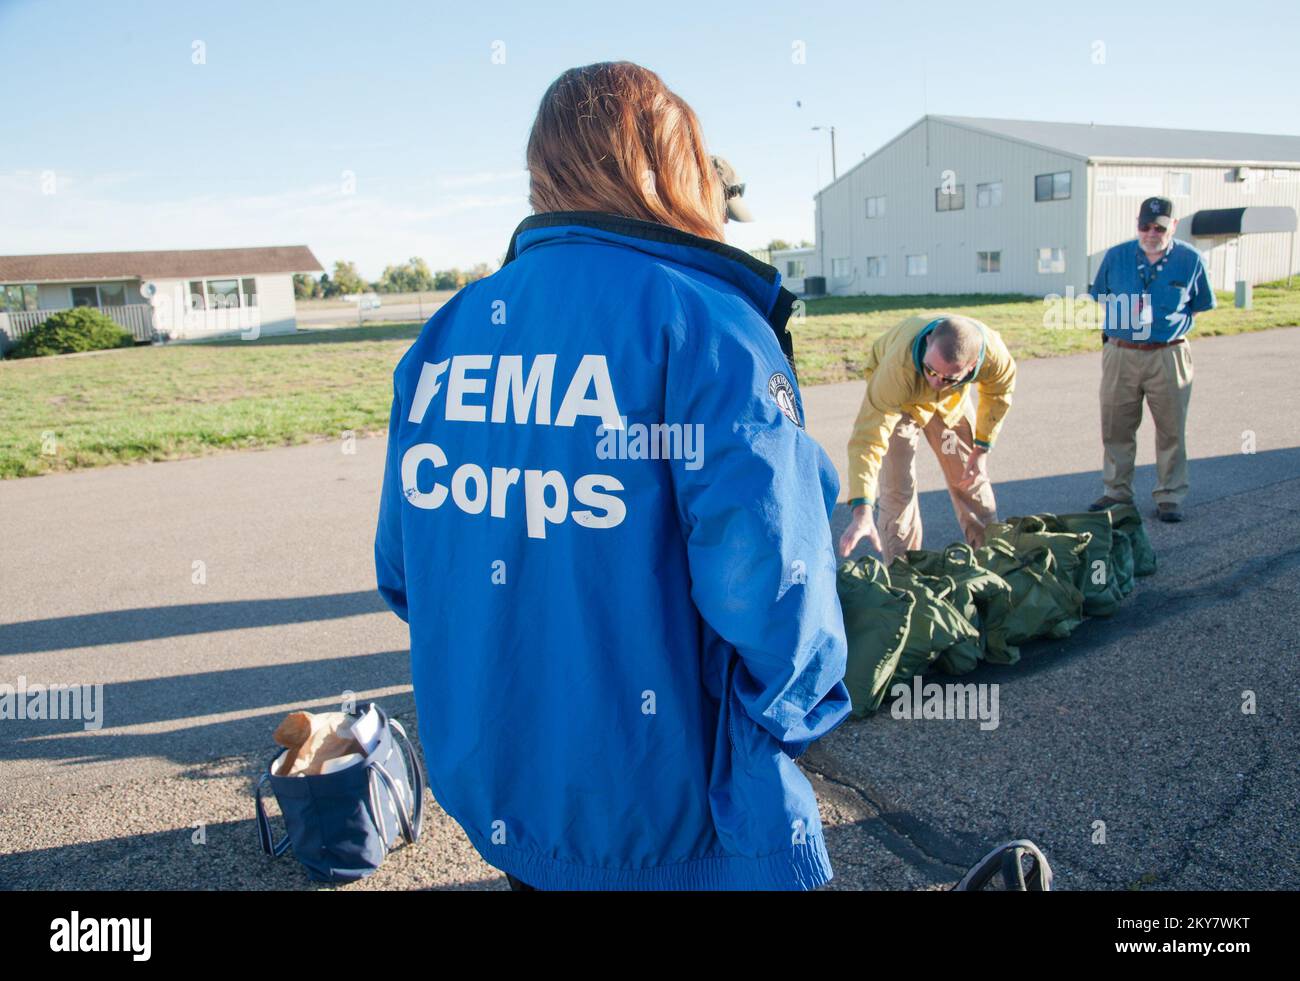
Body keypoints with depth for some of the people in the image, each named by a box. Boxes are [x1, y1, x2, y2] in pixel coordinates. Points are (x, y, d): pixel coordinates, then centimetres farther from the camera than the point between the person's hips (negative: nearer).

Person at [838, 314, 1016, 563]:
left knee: (971, 478, 8)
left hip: (952, 400, 3)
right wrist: (862, 513, -58)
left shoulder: (993, 353, -35)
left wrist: (981, 450, -6)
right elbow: (868, 437, -50)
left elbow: (998, 393, -9)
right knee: (898, 486, -12)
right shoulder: (898, 367, -47)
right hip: (896, 397, -3)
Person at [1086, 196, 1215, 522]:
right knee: (1115, 428, 7)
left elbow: (1198, 306, 9)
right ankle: (1117, 492, 20)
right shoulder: (1116, 256, 3)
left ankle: (1169, 497, 15)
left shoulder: (1190, 259, 1)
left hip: (1168, 357, -1)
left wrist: (1165, 322, -1)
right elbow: (1102, 299, 15)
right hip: (1119, 354, 1)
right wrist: (1126, 316, 2)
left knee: (1171, 430, 3)